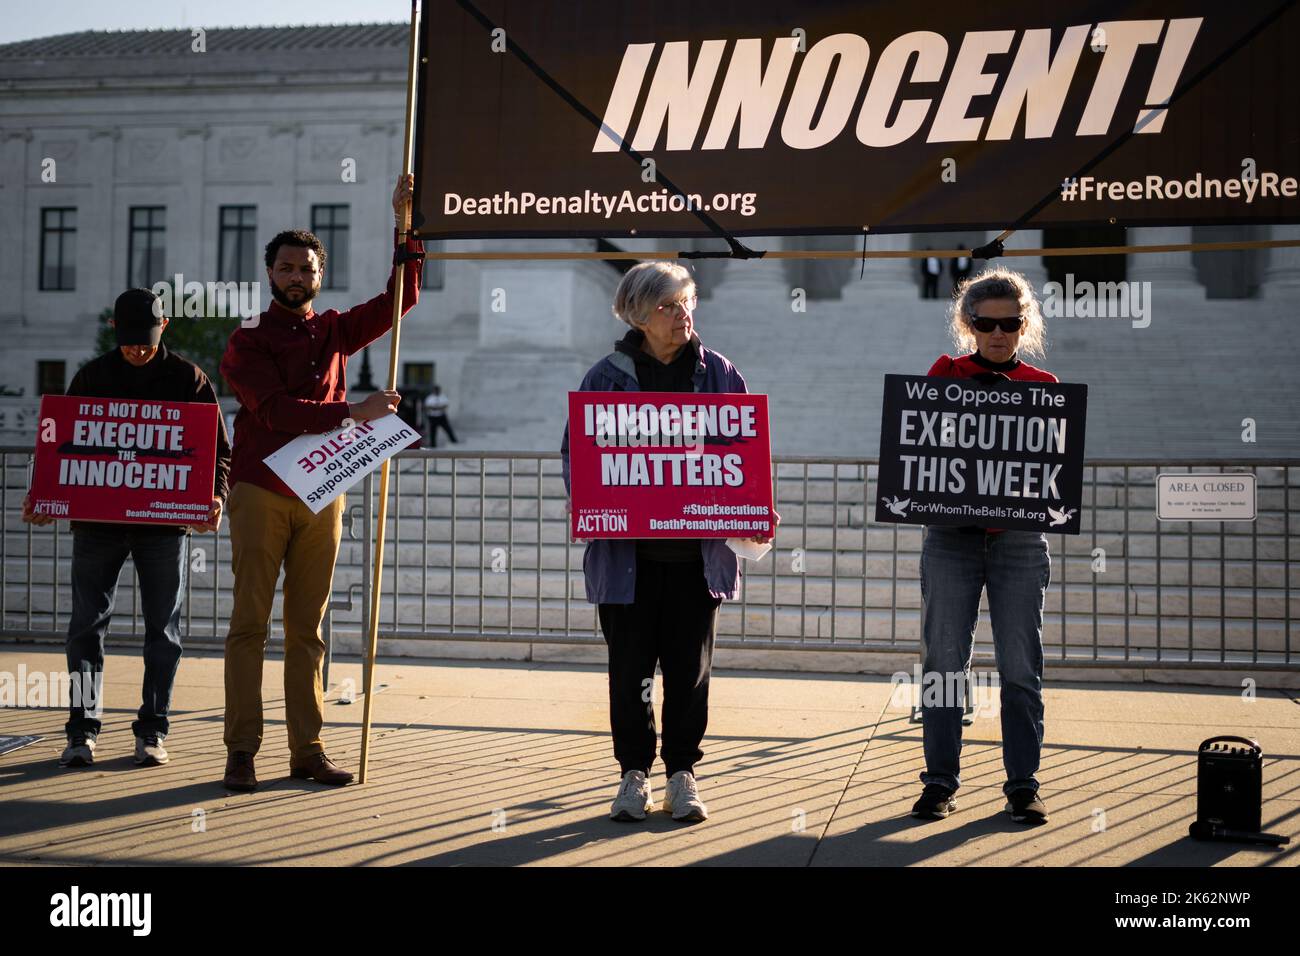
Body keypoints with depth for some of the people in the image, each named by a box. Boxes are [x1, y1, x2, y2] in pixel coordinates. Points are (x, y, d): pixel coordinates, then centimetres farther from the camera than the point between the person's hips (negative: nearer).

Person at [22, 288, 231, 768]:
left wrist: (216, 495, -15)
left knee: (163, 629, 3)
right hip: (97, 521, 1)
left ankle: (151, 732, 11)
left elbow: (218, 448, 3)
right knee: (87, 625, 0)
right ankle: (82, 731, 6)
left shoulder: (188, 378, 3)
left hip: (165, 524, -1)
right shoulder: (92, 377, 8)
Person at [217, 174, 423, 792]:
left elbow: (400, 299, 11)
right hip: (260, 492, -4)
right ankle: (241, 749, -2)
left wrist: (405, 226, 1)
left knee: (307, 626, 5)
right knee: (250, 621, -4)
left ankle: (307, 749, 6)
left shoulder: (333, 331, 16)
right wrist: (351, 412, -20)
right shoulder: (248, 342, 3)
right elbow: (276, 409, -12)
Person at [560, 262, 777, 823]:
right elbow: (577, 450, 3)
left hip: (698, 549, 1)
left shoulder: (717, 373, 7)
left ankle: (683, 773, 18)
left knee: (690, 666, 7)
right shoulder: (607, 376, 3)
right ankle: (634, 773, 17)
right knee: (630, 666, 5)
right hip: (627, 549, -1)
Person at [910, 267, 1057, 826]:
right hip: (950, 537, 0)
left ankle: (1022, 785, 10)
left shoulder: (1043, 387, 9)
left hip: (1019, 542, 0)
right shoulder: (944, 375, 8)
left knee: (1020, 668, 1)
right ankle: (939, 784, 9)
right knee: (944, 664, 1)